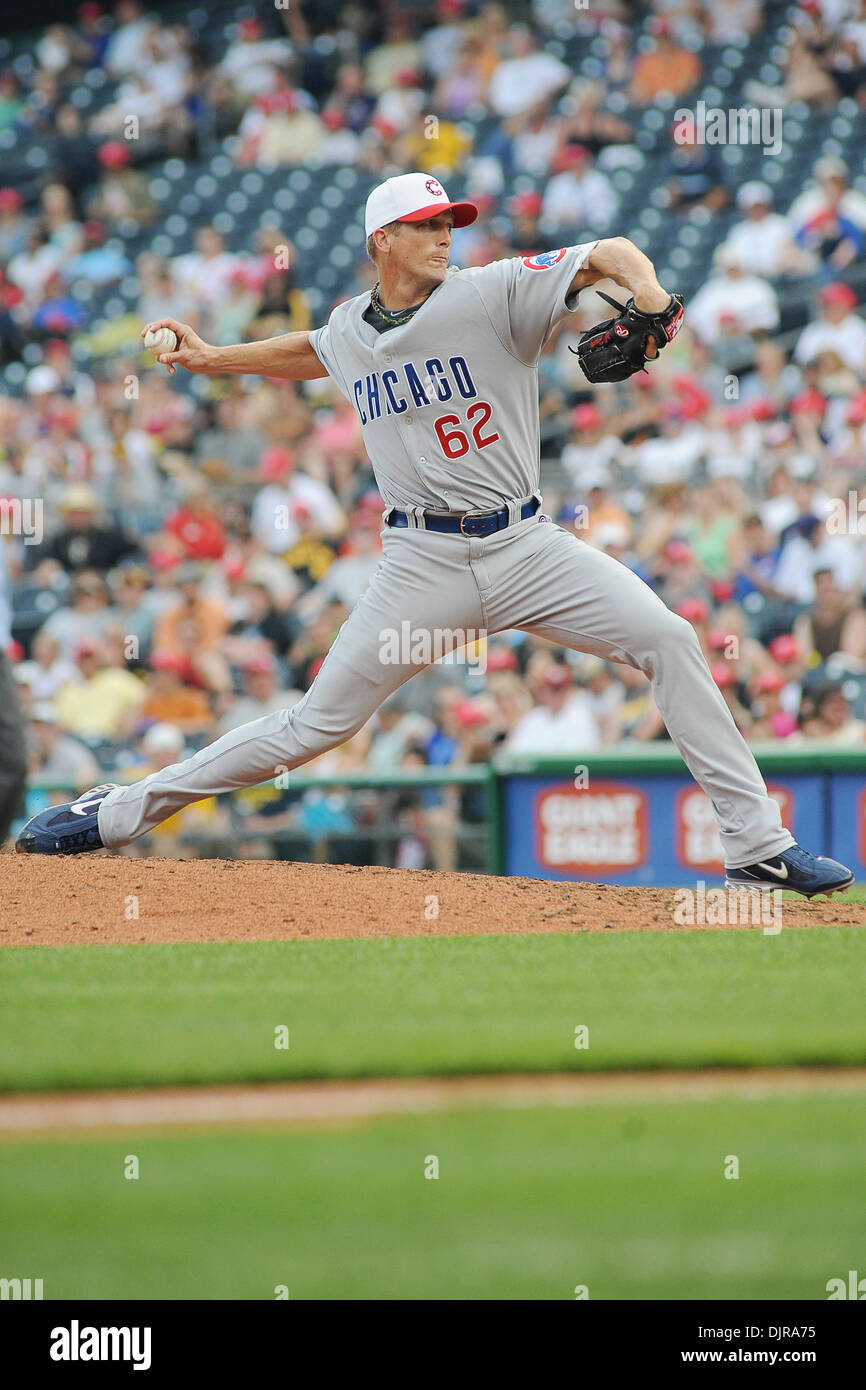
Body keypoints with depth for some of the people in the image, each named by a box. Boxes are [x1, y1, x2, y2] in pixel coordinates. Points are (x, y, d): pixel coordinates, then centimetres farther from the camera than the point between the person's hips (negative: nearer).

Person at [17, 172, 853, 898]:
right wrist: (212, 359, 29)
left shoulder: (493, 293, -5)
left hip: (525, 543, -1)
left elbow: (610, 254, -11)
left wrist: (650, 298, -31)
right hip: (423, 562, 1)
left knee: (668, 641, -16)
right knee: (320, 722, -1)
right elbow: (311, 354, 33)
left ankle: (757, 845, -10)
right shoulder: (351, 329, 8)